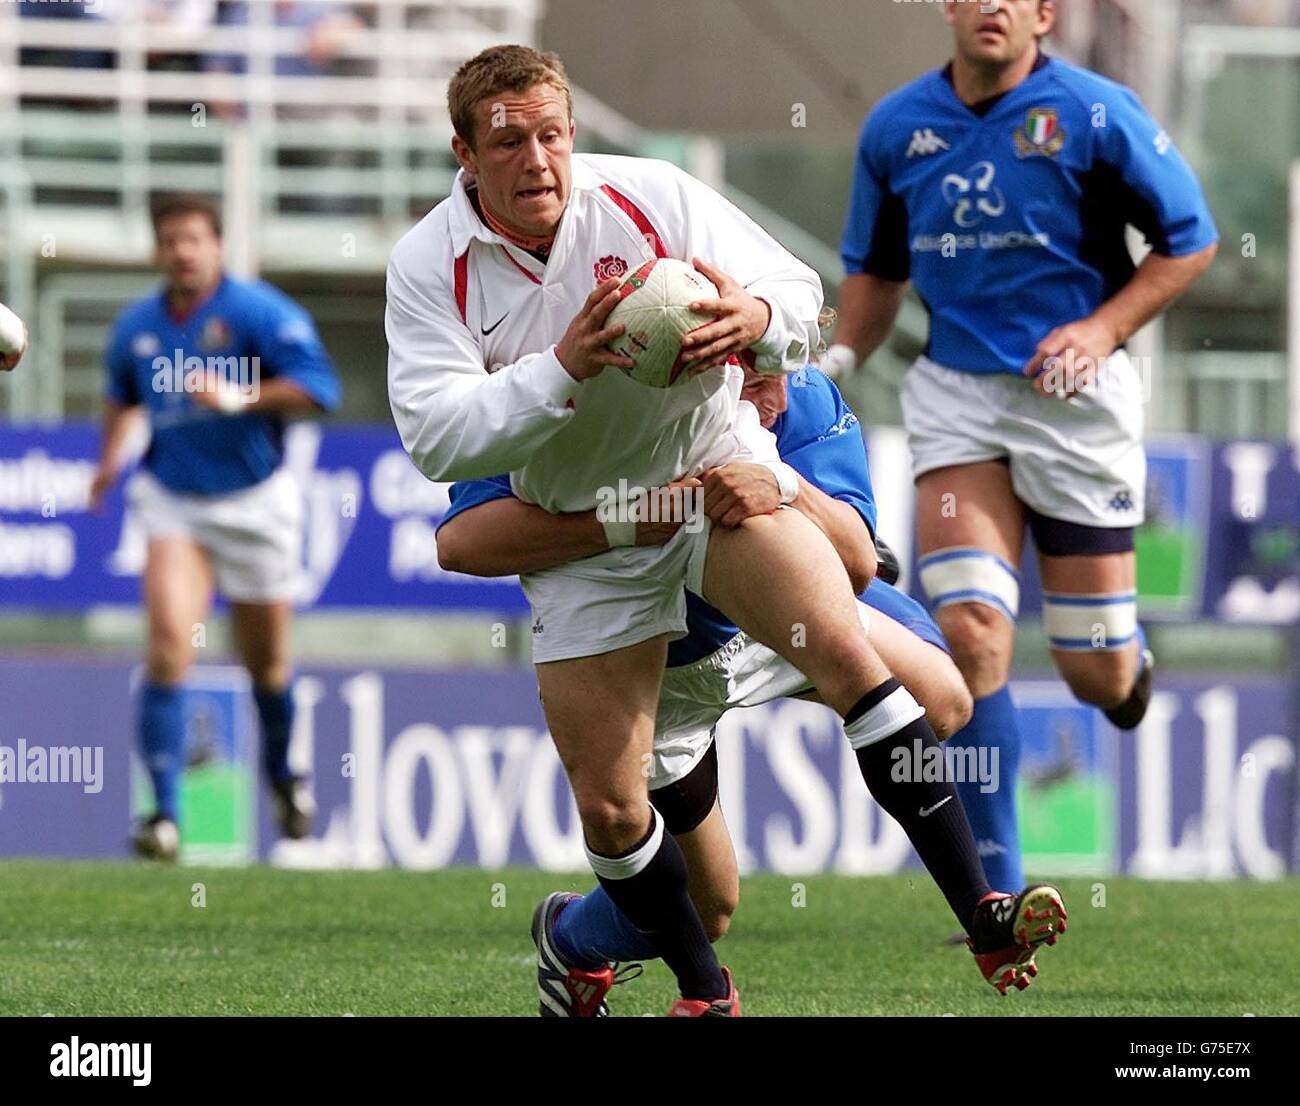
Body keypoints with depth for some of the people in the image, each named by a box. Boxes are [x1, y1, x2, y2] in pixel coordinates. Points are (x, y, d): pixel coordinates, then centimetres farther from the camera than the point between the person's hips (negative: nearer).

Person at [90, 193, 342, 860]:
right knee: (169, 643, -18)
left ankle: (282, 773, 42)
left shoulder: (258, 311, -11)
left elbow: (318, 387, -20)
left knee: (266, 662, 11)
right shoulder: (136, 326, 5)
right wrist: (112, 456, 10)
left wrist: (239, 397, -28)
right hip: (173, 504, 2)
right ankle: (164, 812, -19)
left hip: (255, 504, -2)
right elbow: (123, 393, 25)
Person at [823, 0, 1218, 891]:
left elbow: (1191, 239, -1)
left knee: (1094, 674, 1)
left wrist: (1102, 328, -13)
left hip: (1074, 393, -2)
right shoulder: (897, 127, 4)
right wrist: (840, 360, 2)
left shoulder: (1094, 113, -8)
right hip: (956, 393, 2)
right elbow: (878, 268, 19)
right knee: (969, 629, -16)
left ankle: (1129, 664, 44)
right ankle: (998, 895, -10)